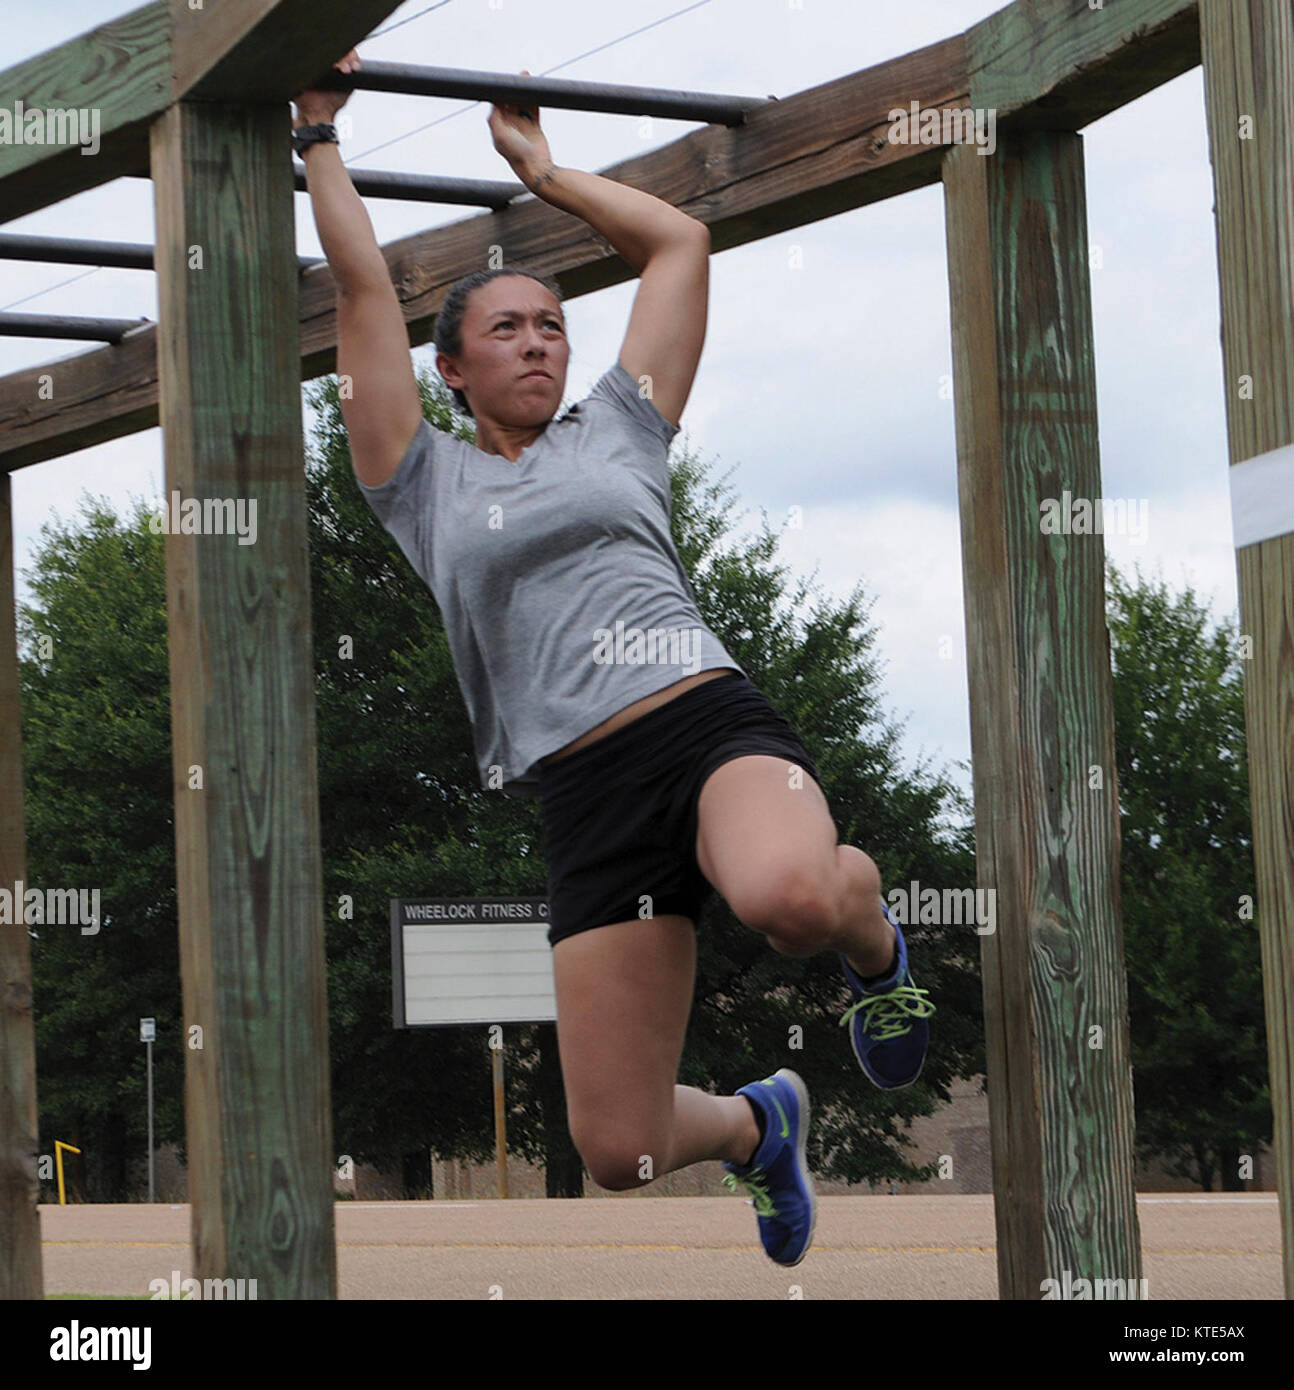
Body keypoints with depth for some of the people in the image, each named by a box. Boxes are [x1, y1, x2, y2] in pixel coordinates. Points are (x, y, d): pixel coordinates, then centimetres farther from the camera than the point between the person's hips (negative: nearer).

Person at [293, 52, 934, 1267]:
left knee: (792, 898, -40)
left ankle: (871, 941, -1)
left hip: (712, 721, -1)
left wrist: (539, 167, 36)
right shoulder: (428, 486, 18)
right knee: (617, 1150, -5)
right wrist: (318, 135, 24)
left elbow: (680, 241, 27)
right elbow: (363, 283, 16)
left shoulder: (615, 432, 21)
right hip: (587, 793, 1)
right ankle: (757, 1124, 31)